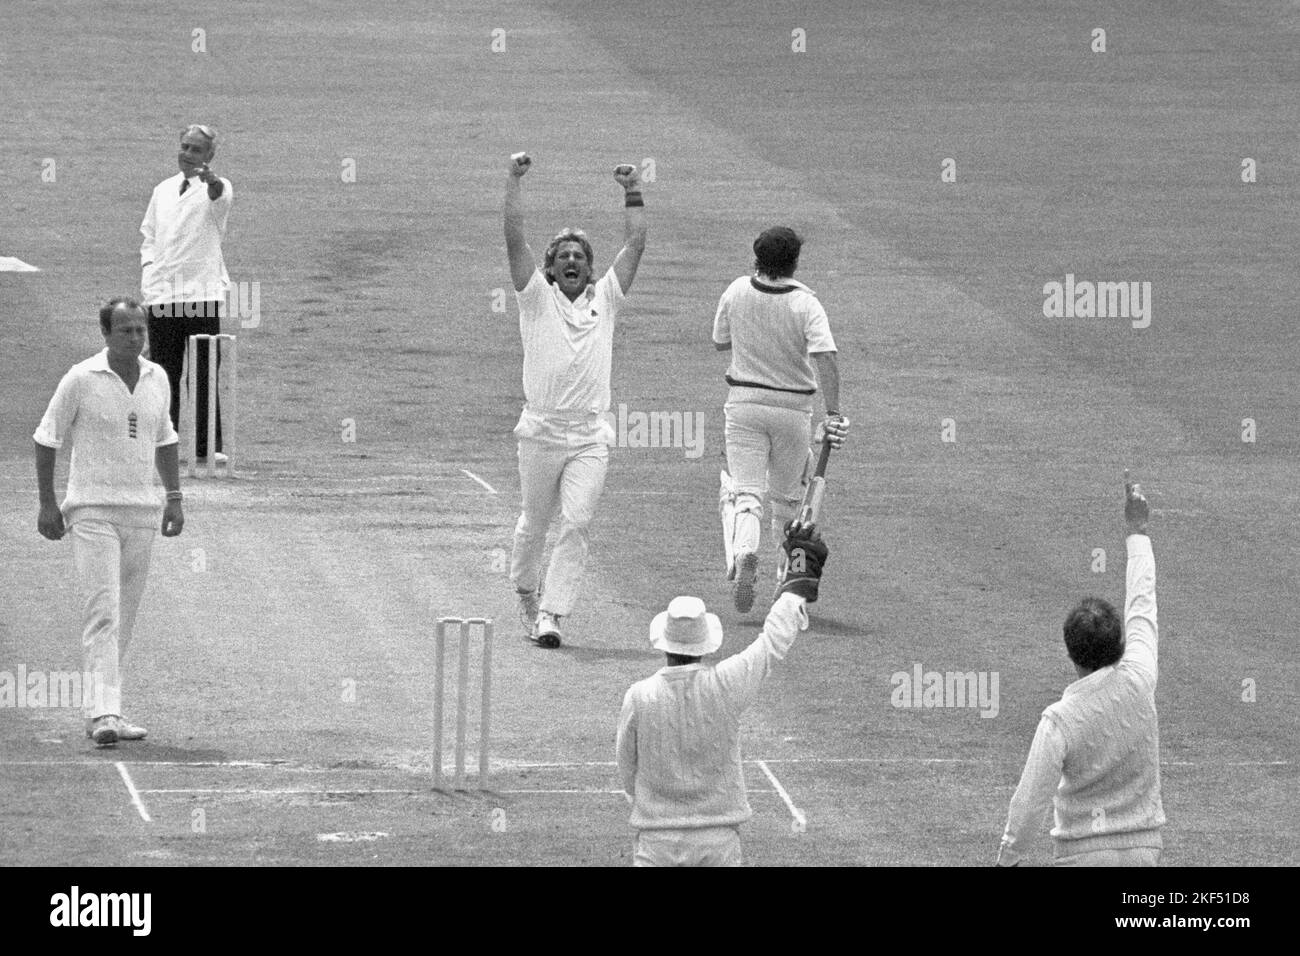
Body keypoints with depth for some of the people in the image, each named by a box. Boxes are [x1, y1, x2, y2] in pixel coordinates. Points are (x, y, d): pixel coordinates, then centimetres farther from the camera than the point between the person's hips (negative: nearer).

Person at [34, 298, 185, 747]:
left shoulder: (157, 378, 9)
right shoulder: (81, 379, -7)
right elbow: (47, 439, 0)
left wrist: (174, 497, 17)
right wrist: (47, 503, -4)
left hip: (141, 512, 6)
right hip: (92, 510, -6)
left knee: (124, 617, 8)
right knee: (103, 612, -15)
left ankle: (100, 710, 16)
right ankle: (103, 713, -21)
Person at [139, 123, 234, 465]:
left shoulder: (215, 188, 1)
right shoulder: (163, 191, 17)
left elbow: (221, 197, -24)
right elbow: (148, 235, 25)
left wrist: (211, 180, -48)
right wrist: (149, 268, 7)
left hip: (202, 293, -4)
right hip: (161, 293, 4)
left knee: (205, 373, -5)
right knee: (163, 372, 4)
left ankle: (208, 446, -2)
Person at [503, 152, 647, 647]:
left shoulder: (604, 298, 12)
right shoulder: (536, 296, 6)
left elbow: (635, 244, 11)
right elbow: (514, 238, -3)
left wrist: (633, 193, 8)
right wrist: (513, 180, -7)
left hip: (591, 435, 1)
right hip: (541, 431, -1)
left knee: (576, 524, -11)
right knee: (534, 523, 10)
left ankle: (551, 615, -10)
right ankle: (526, 593, 35)